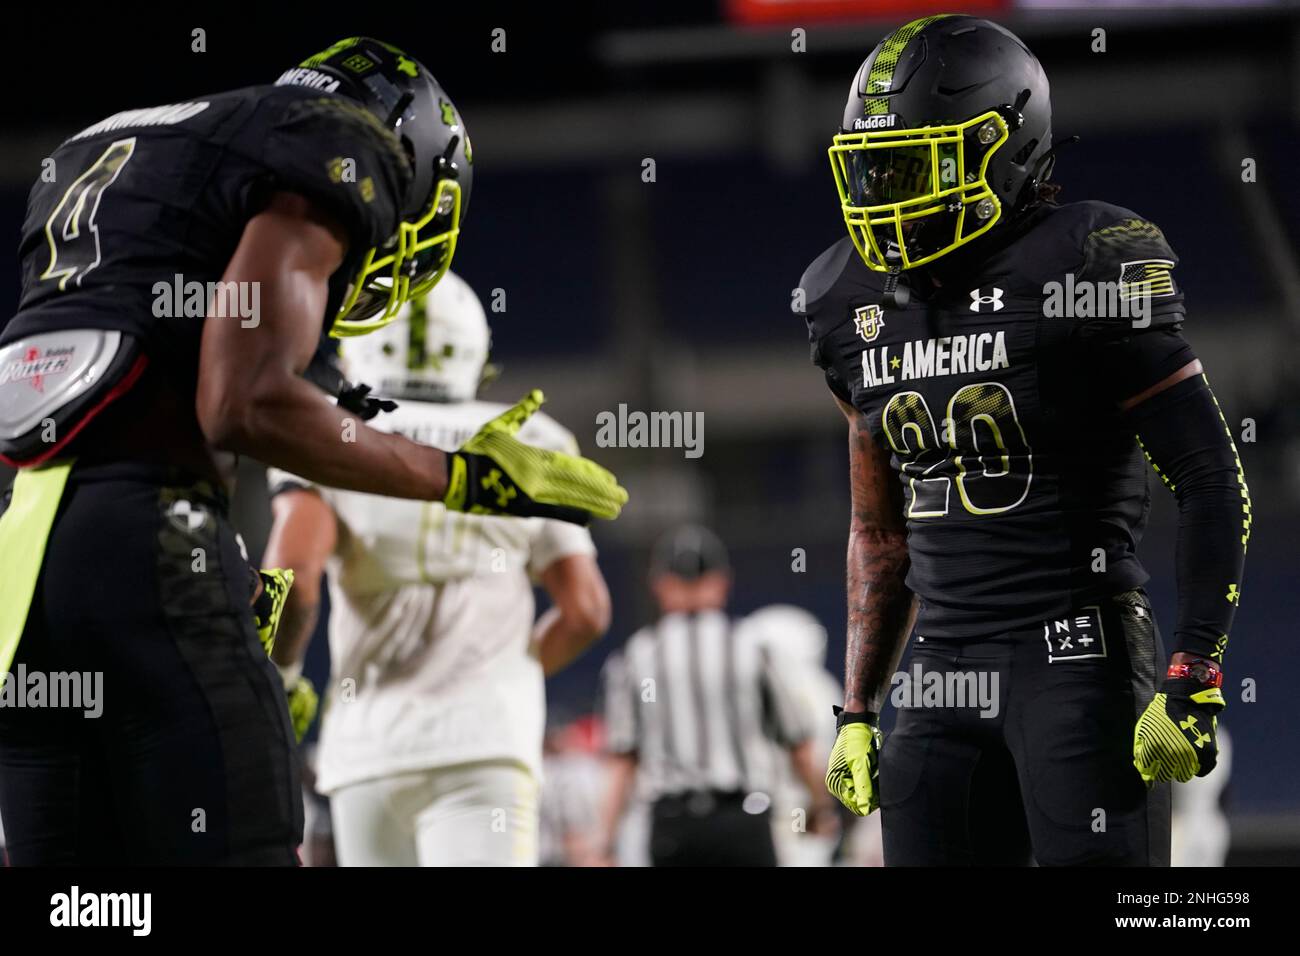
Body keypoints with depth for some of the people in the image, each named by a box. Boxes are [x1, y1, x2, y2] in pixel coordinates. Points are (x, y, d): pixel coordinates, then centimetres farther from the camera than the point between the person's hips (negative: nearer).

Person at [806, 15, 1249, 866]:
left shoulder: (1086, 271, -10)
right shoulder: (859, 307, 11)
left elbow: (1214, 485, -10)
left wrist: (1191, 684, -15)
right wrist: (858, 713, 19)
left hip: (1079, 659, -6)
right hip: (945, 669, 6)